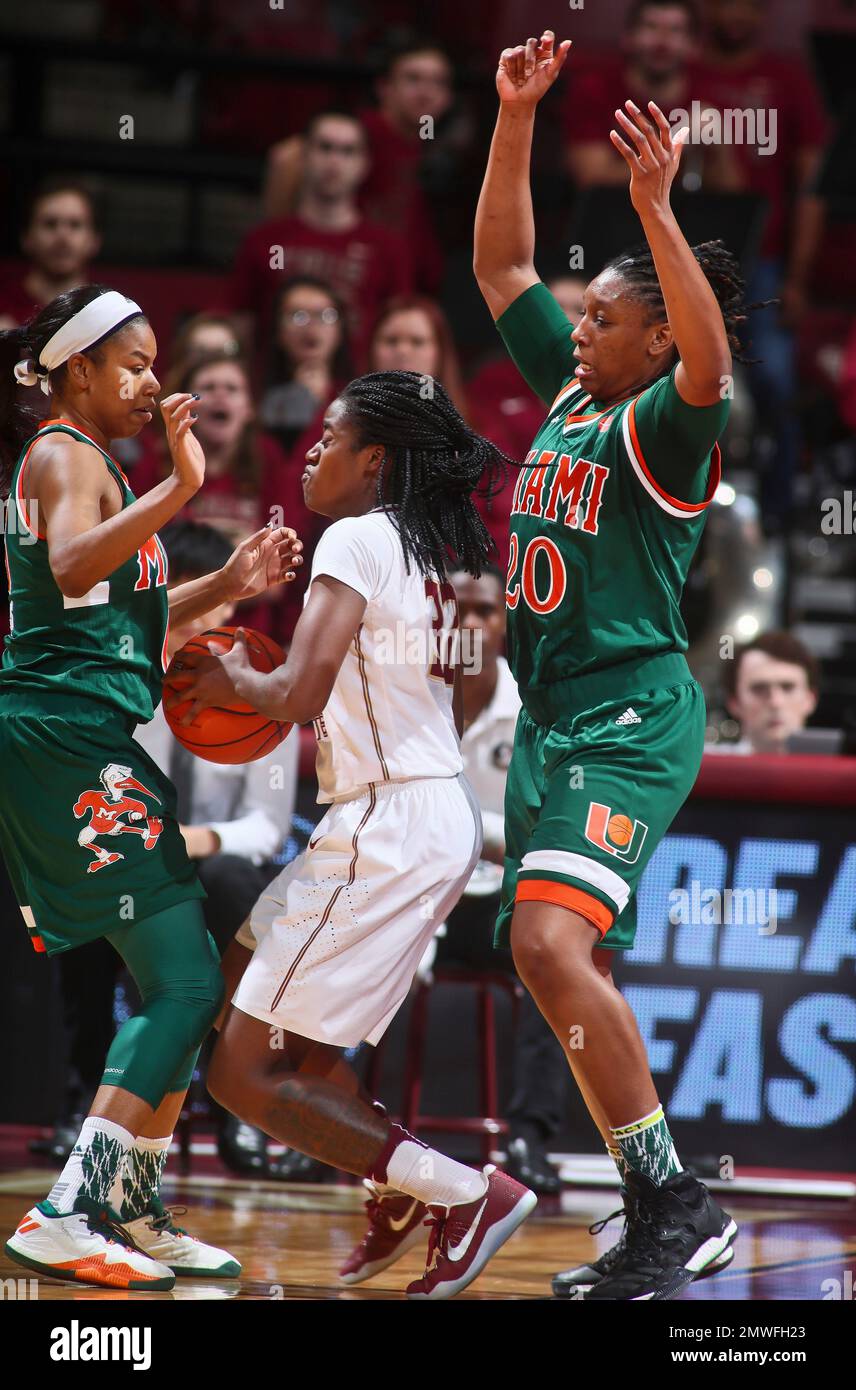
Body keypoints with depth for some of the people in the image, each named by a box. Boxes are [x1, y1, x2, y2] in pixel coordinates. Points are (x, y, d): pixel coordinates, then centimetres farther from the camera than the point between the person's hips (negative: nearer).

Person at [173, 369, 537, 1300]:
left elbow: (300, 693, -22)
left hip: (387, 826, -10)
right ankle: (404, 1192, 17)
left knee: (244, 1074, -6)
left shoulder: (355, 538, -11)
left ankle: (465, 1192, -9)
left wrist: (234, 683, 0)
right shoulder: (422, 554, 16)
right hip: (441, 813, 10)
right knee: (237, 981, 24)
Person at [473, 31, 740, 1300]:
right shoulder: (570, 393, 13)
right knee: (564, 970, 10)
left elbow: (710, 356, -32)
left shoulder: (666, 424, -9)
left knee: (551, 939, -25)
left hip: (633, 716, -9)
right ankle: (658, 1231, 17)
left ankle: (678, 1205, -22)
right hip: (551, 716, 9)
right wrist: (516, 118, 10)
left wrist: (656, 207, -40)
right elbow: (501, 266, 19)